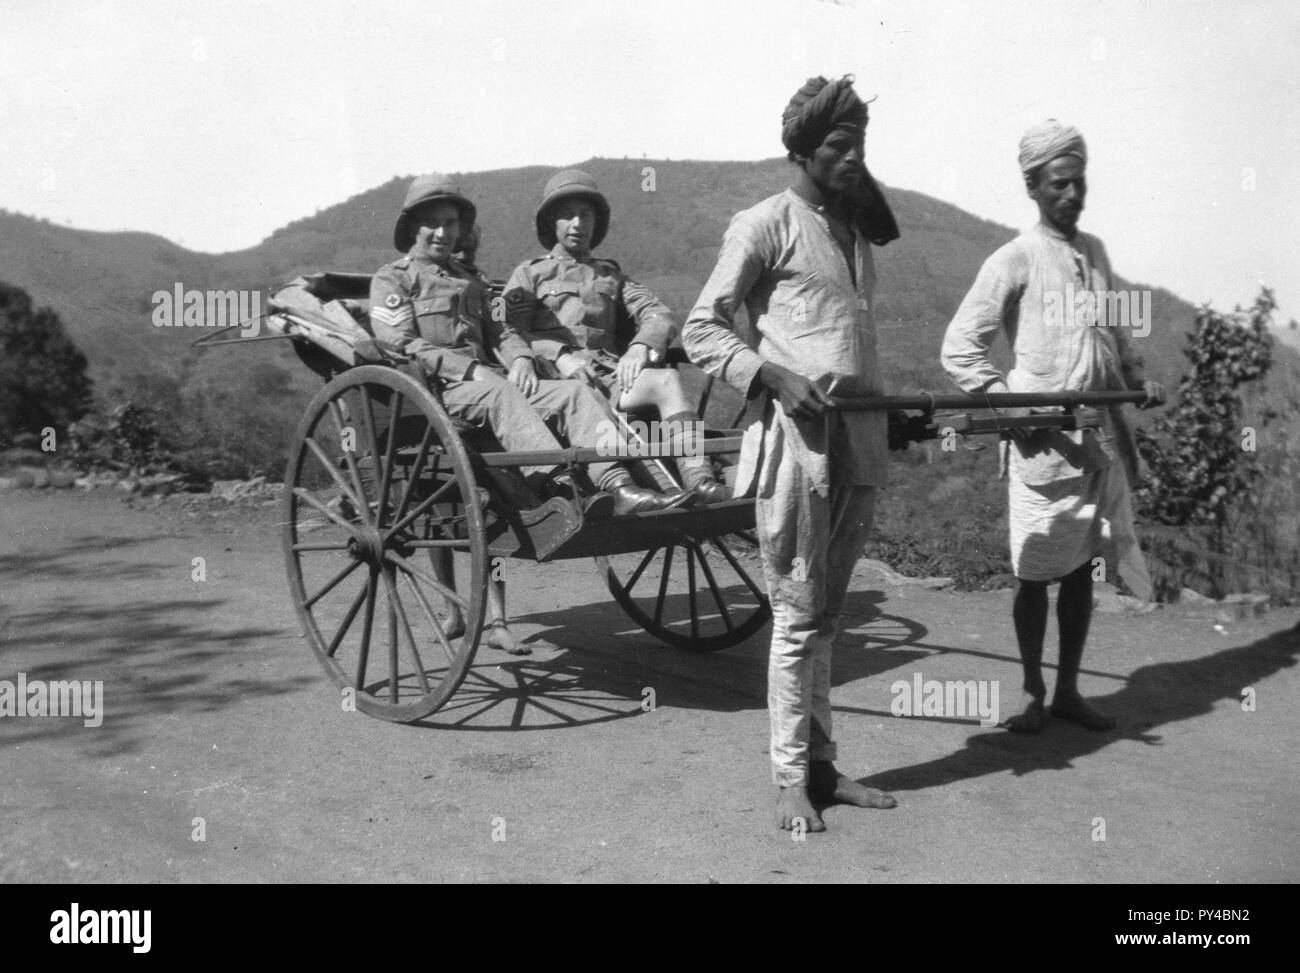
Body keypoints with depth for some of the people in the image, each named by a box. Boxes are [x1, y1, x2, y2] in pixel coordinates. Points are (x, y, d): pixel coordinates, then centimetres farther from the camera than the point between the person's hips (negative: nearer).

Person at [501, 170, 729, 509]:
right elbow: (506, 334, 5)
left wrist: (640, 345, -10)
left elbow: (661, 318, 15)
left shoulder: (611, 275, 32)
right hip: (553, 376, -2)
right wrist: (559, 355, -15)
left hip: (609, 372, 2)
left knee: (666, 379, -29)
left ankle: (698, 479, -46)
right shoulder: (530, 273, 23)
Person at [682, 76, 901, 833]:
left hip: (859, 439, 7)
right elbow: (702, 329, -6)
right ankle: (791, 780, 9)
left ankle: (822, 764, 22)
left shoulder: (857, 226, 18)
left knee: (828, 613, 12)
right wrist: (774, 377, -18)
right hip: (797, 438, -7)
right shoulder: (767, 224, -4)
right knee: (798, 615, -2)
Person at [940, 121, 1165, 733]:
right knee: (1036, 573, 1)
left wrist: (1137, 379, 9)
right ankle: (1032, 693, 16)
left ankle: (1068, 690, 22)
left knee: (1082, 567, 10)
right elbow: (959, 348, -8)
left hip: (1101, 435, 6)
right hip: (1042, 440, -6)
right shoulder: (1014, 261, -5)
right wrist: (1010, 403, -16)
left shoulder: (1095, 251, 14)